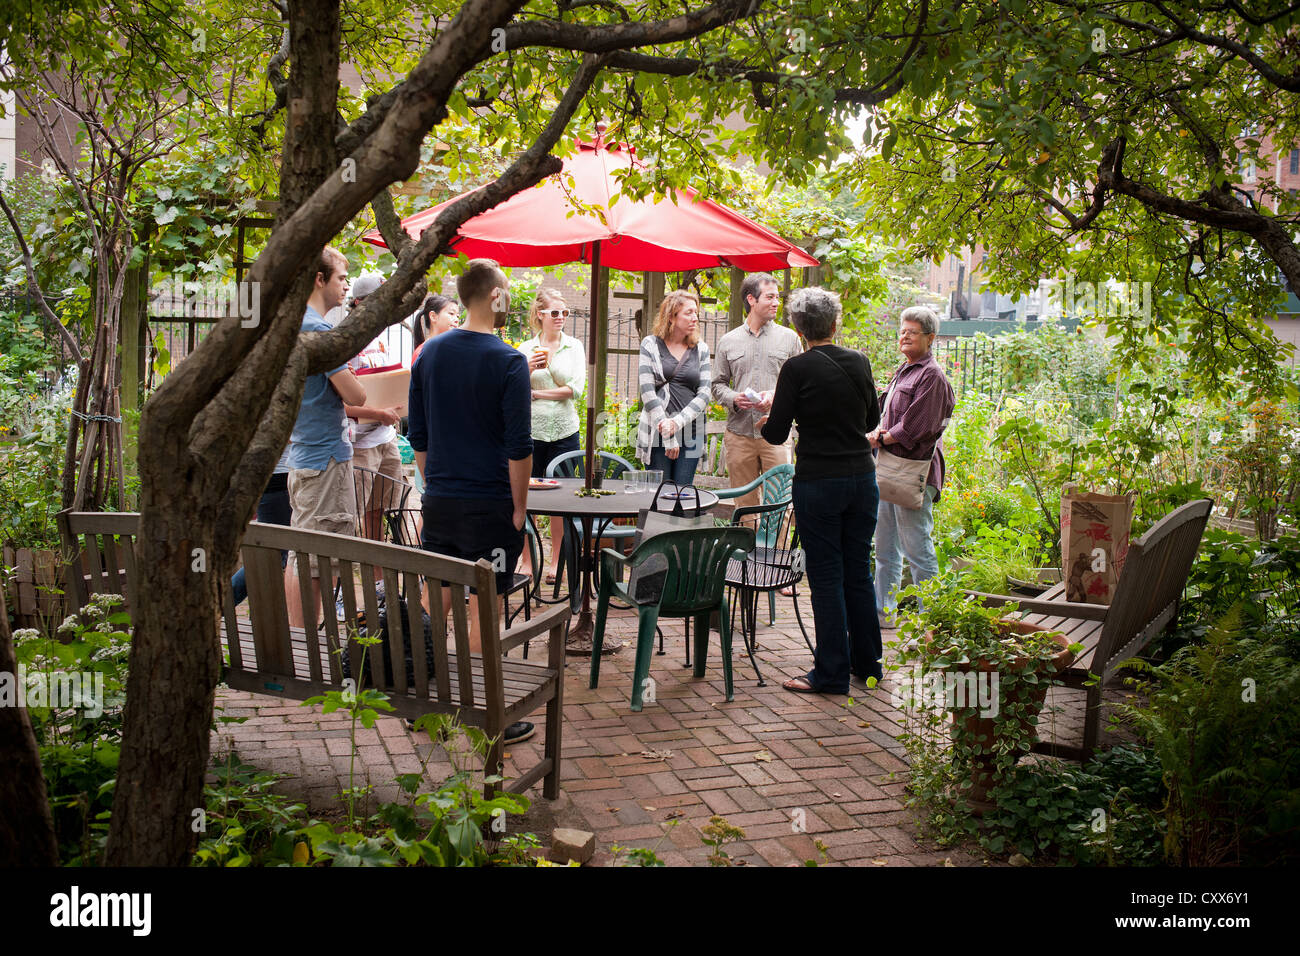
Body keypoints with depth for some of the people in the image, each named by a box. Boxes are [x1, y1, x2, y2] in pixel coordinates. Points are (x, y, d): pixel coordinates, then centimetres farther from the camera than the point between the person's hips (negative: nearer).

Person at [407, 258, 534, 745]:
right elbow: (518, 447, -13)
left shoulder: (429, 353, 6)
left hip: (439, 501, 6)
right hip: (489, 506, -6)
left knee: (435, 604, 14)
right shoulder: (509, 362, -12)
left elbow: (418, 435, 11)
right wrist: (519, 507, -5)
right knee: (484, 610, 1)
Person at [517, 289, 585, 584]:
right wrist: (527, 371, -13)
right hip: (530, 430, 0)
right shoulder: (526, 349, 6)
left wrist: (536, 394, -6)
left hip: (564, 432, 0)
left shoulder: (574, 346, 6)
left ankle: (556, 562, 15)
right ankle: (527, 562, 11)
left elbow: (576, 389, -5)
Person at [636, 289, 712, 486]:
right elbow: (647, 392, -5)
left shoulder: (701, 349, 11)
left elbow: (704, 394, 3)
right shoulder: (650, 344, 3)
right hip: (657, 431, -2)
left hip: (690, 432, 2)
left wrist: (677, 422, -12)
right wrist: (667, 435, -11)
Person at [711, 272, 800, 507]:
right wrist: (733, 398, -8)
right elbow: (718, 384, 13)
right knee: (744, 504, 6)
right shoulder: (728, 342, 11)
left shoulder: (789, 338, 8)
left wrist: (776, 396, -11)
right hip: (739, 434, 1)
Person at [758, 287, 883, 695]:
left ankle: (832, 673, 7)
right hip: (862, 478, 5)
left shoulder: (797, 369, -11)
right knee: (858, 572, 15)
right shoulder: (859, 362, 4)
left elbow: (776, 434, -8)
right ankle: (867, 663, 25)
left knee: (826, 577, 2)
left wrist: (764, 422, 14)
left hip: (818, 482, -5)